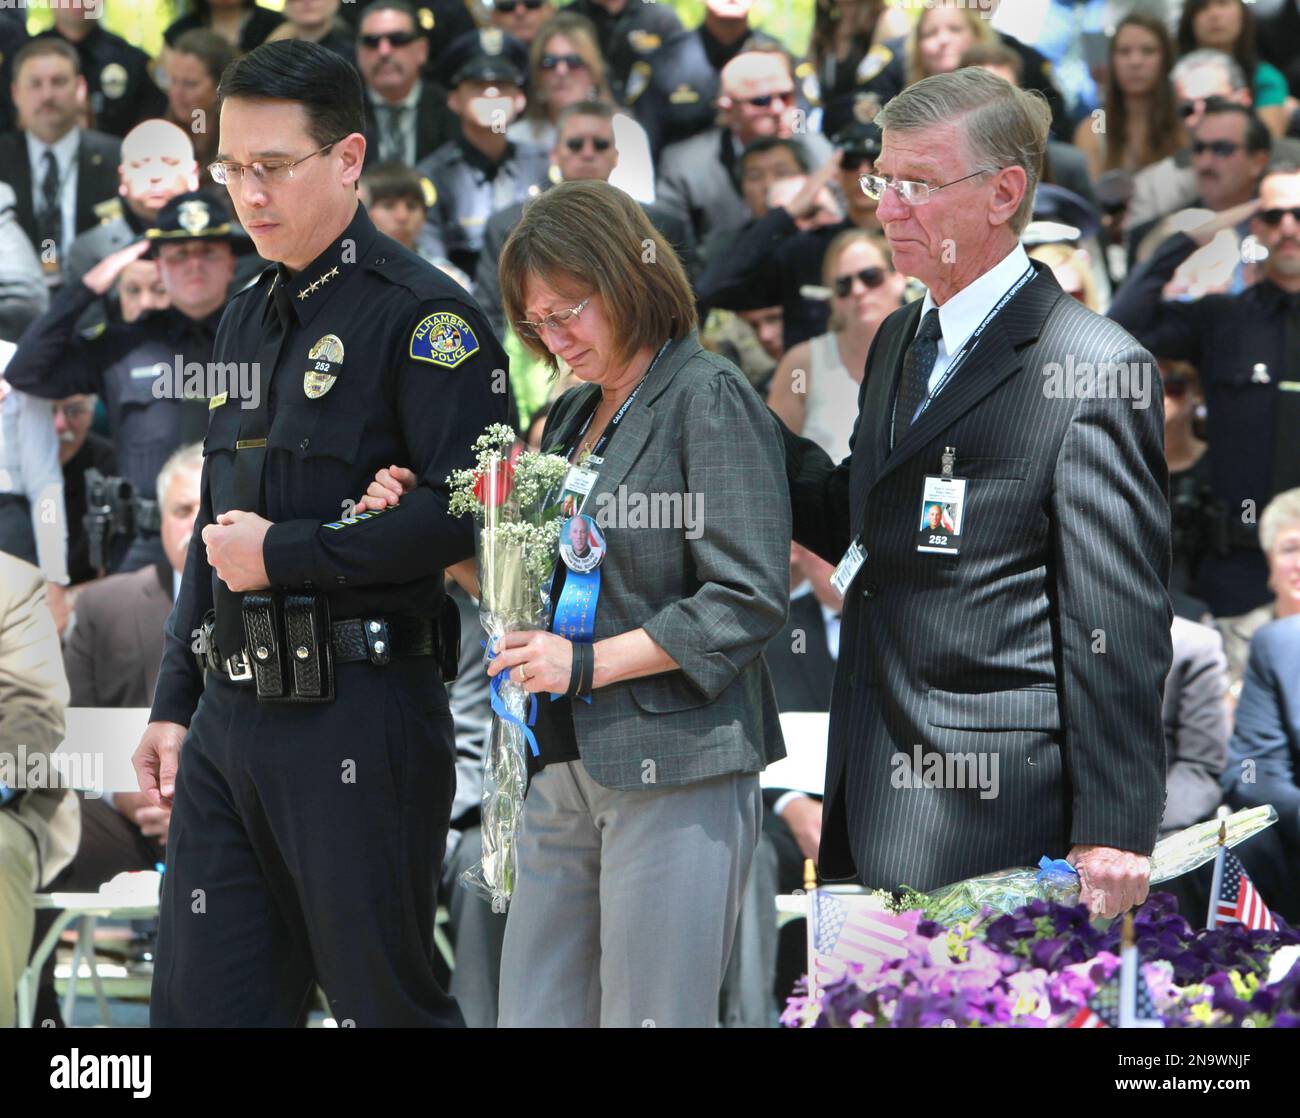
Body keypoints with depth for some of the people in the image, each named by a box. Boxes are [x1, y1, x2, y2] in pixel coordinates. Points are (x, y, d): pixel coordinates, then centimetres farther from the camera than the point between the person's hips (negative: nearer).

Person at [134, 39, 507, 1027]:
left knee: (386, 1000, -2)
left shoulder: (422, 315, -8)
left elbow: (472, 515, -19)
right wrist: (176, 706, 20)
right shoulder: (249, 318, 18)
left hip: (356, 714, -8)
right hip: (232, 715, 8)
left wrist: (284, 555, -14)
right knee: (203, 1003, 6)